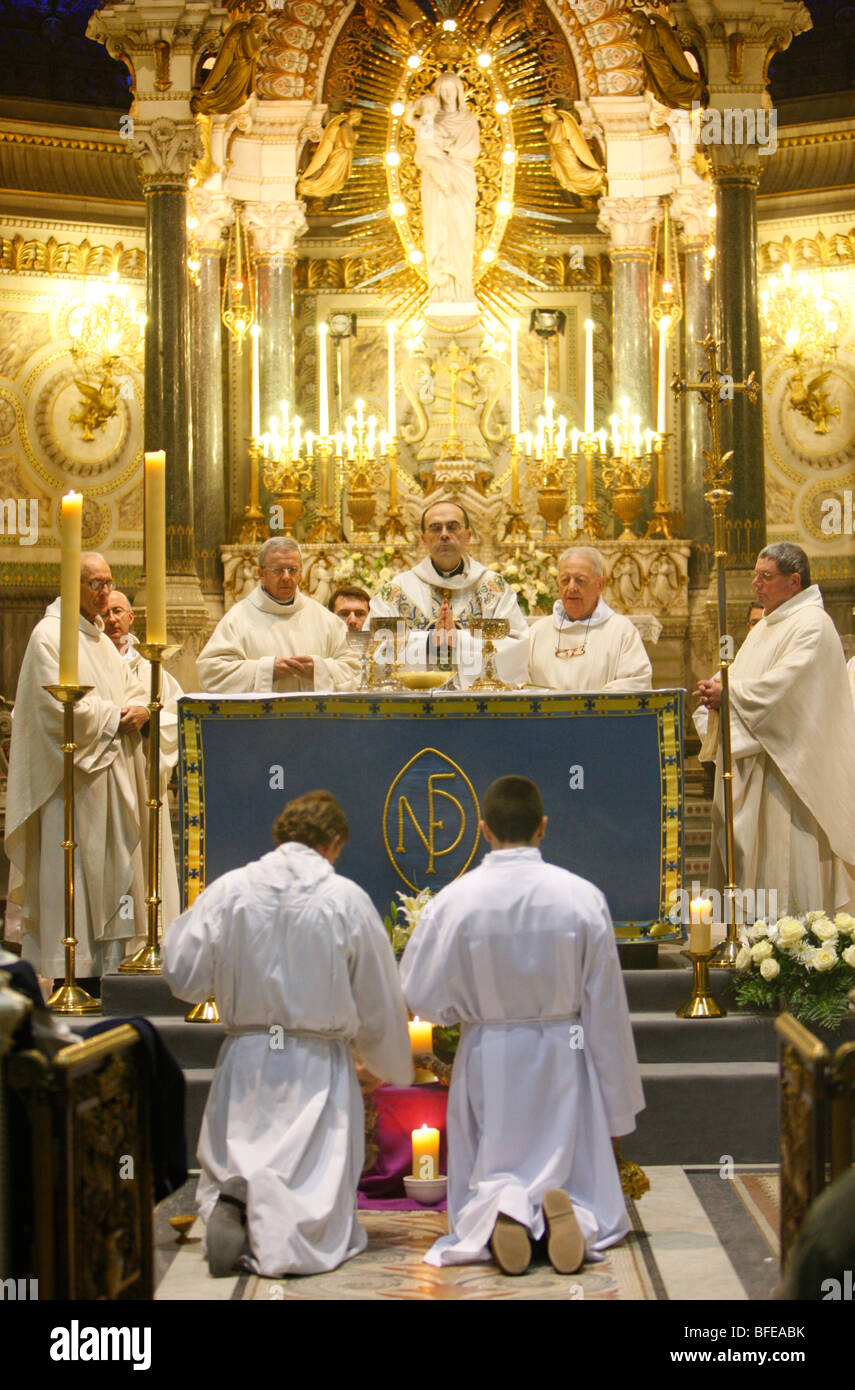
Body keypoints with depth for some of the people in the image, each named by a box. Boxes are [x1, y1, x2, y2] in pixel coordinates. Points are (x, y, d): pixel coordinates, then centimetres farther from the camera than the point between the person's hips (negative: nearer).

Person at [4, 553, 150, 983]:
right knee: (72, 869, -9)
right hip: (73, 772, -9)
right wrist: (114, 717, -10)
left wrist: (139, 710, -3)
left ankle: (107, 961, 11)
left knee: (113, 869, 7)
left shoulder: (100, 639, 19)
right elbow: (62, 706, -18)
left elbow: (132, 687, 20)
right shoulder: (49, 636, -9)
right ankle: (71, 971, -7)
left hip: (110, 770, 9)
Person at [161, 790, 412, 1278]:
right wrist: (397, 1068, 20)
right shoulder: (347, 899, -5)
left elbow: (183, 977, 2)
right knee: (319, 1207, 1)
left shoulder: (228, 890, -3)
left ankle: (230, 1209, -22)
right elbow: (381, 1005, 2)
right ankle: (272, 1219, -34)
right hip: (318, 1071, -2)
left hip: (246, 1062, 2)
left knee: (222, 1179, 15)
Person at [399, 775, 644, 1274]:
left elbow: (423, 997, -6)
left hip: (487, 1059, 0)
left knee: (486, 1180, 14)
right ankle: (572, 1215, -22)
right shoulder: (582, 897, -10)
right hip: (562, 1057, 0)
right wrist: (618, 1103, 6)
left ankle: (501, 1209, -22)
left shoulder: (454, 901, -13)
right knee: (584, 1182, 14)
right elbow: (606, 1007, -3)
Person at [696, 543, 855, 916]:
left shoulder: (812, 626, -12)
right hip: (754, 766, 9)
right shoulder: (766, 626, 19)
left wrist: (728, 693, -14)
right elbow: (743, 677, 19)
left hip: (790, 762, -9)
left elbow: (783, 685, -22)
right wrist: (717, 688, -3)